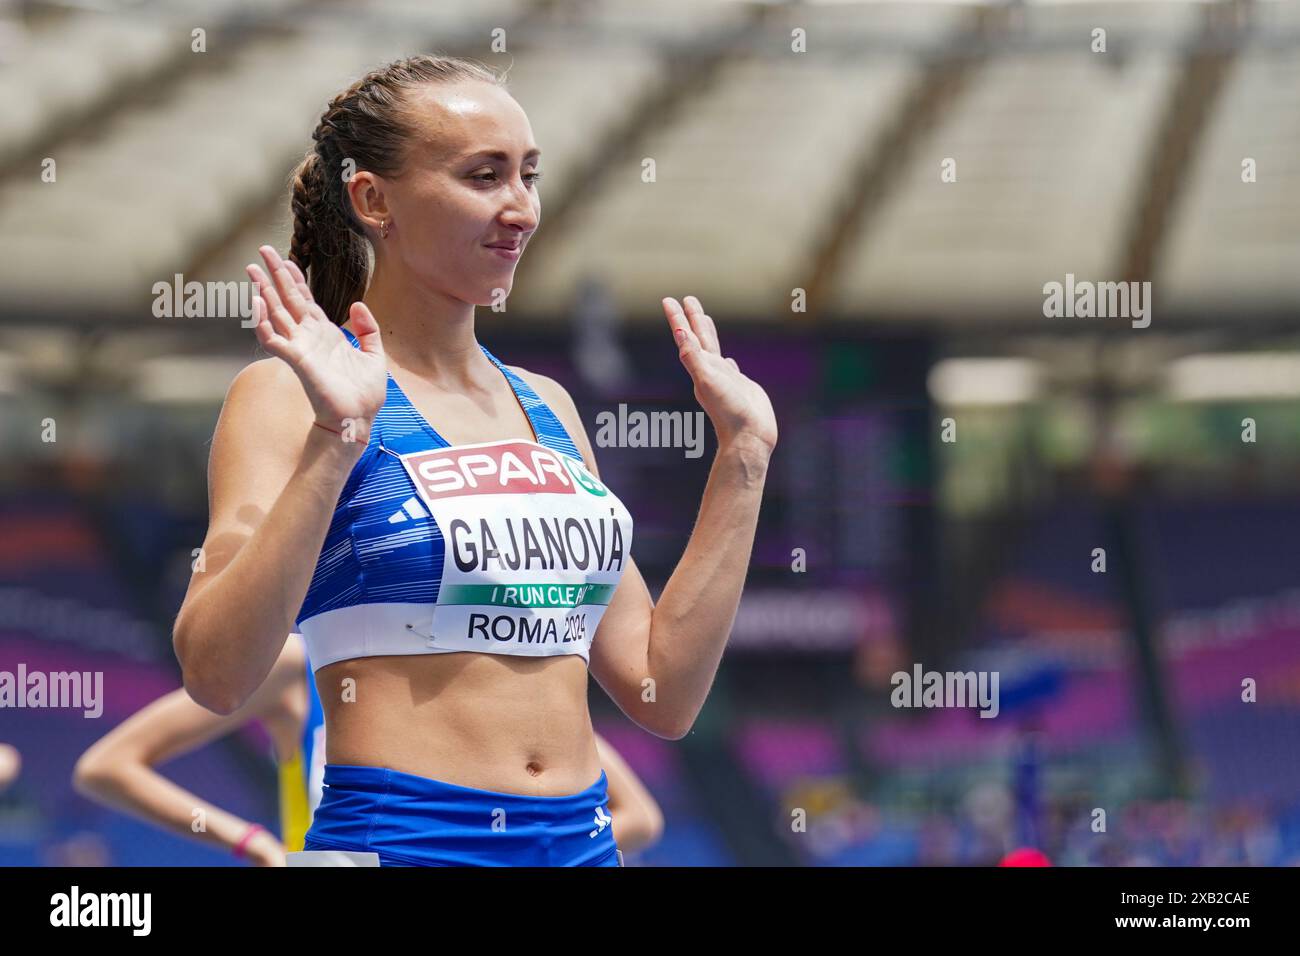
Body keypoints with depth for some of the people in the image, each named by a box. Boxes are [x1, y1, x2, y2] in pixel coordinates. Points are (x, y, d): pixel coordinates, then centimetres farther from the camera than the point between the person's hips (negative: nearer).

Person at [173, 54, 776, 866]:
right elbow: (217, 675, -17)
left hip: (583, 838, 6)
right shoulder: (290, 395, -4)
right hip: (398, 843, -5)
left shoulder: (545, 406, 13)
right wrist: (333, 440, -22)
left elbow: (663, 694, 10)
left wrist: (744, 455, 11)